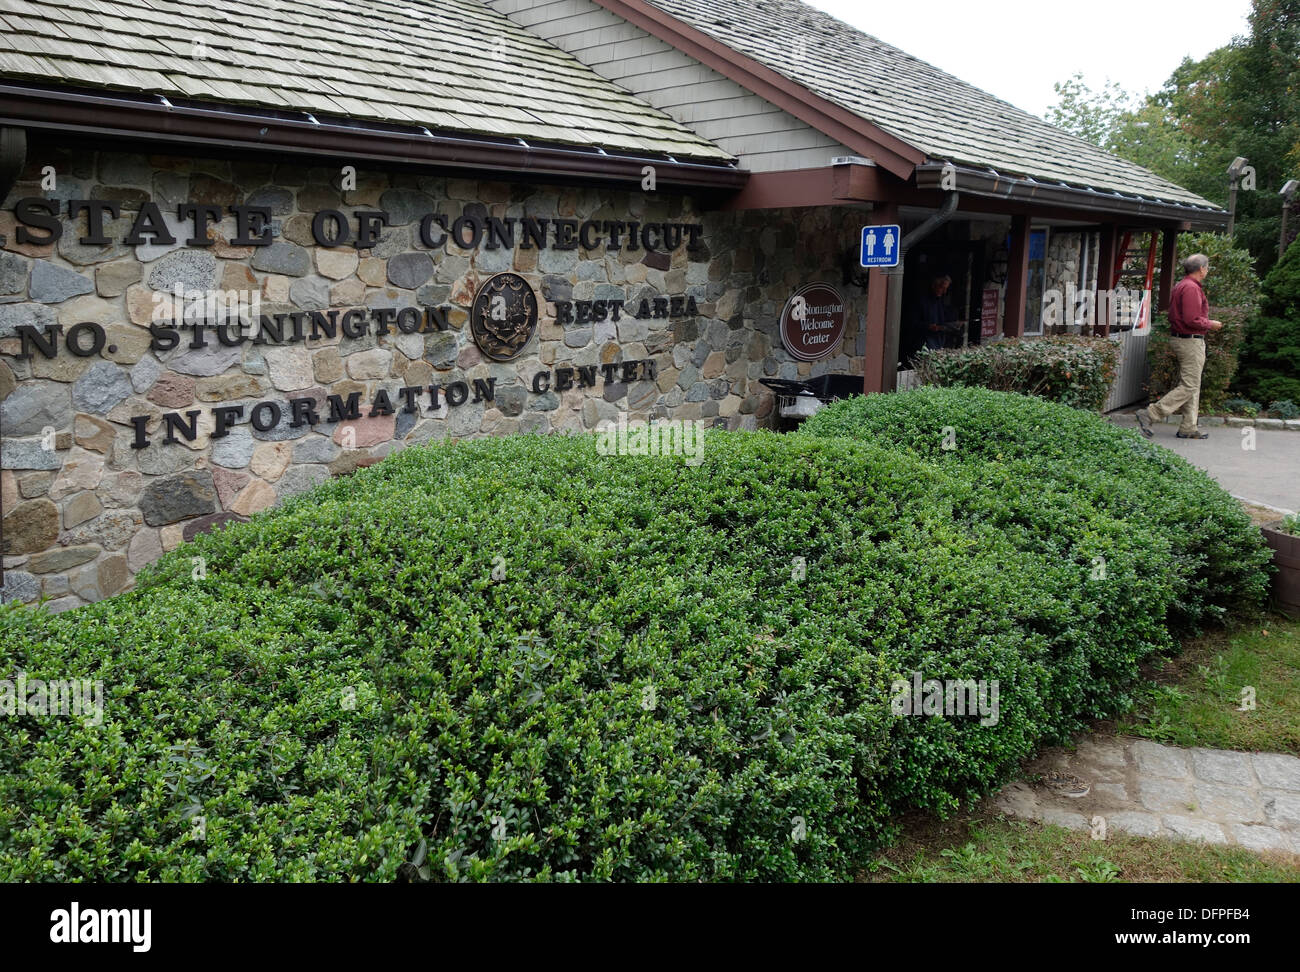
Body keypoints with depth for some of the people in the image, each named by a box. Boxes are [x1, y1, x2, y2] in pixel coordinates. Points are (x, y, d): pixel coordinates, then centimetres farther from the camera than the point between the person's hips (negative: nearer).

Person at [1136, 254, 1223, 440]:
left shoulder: (1179, 286, 14)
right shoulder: (1191, 288, -17)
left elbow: (1176, 316, 18)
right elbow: (1192, 320, -23)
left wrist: (1207, 323, 18)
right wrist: (1210, 325, -7)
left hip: (1179, 339, 11)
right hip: (1191, 341, -11)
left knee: (1192, 385, 12)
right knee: (1189, 386, -8)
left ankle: (1188, 428, 14)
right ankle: (1150, 414, -11)